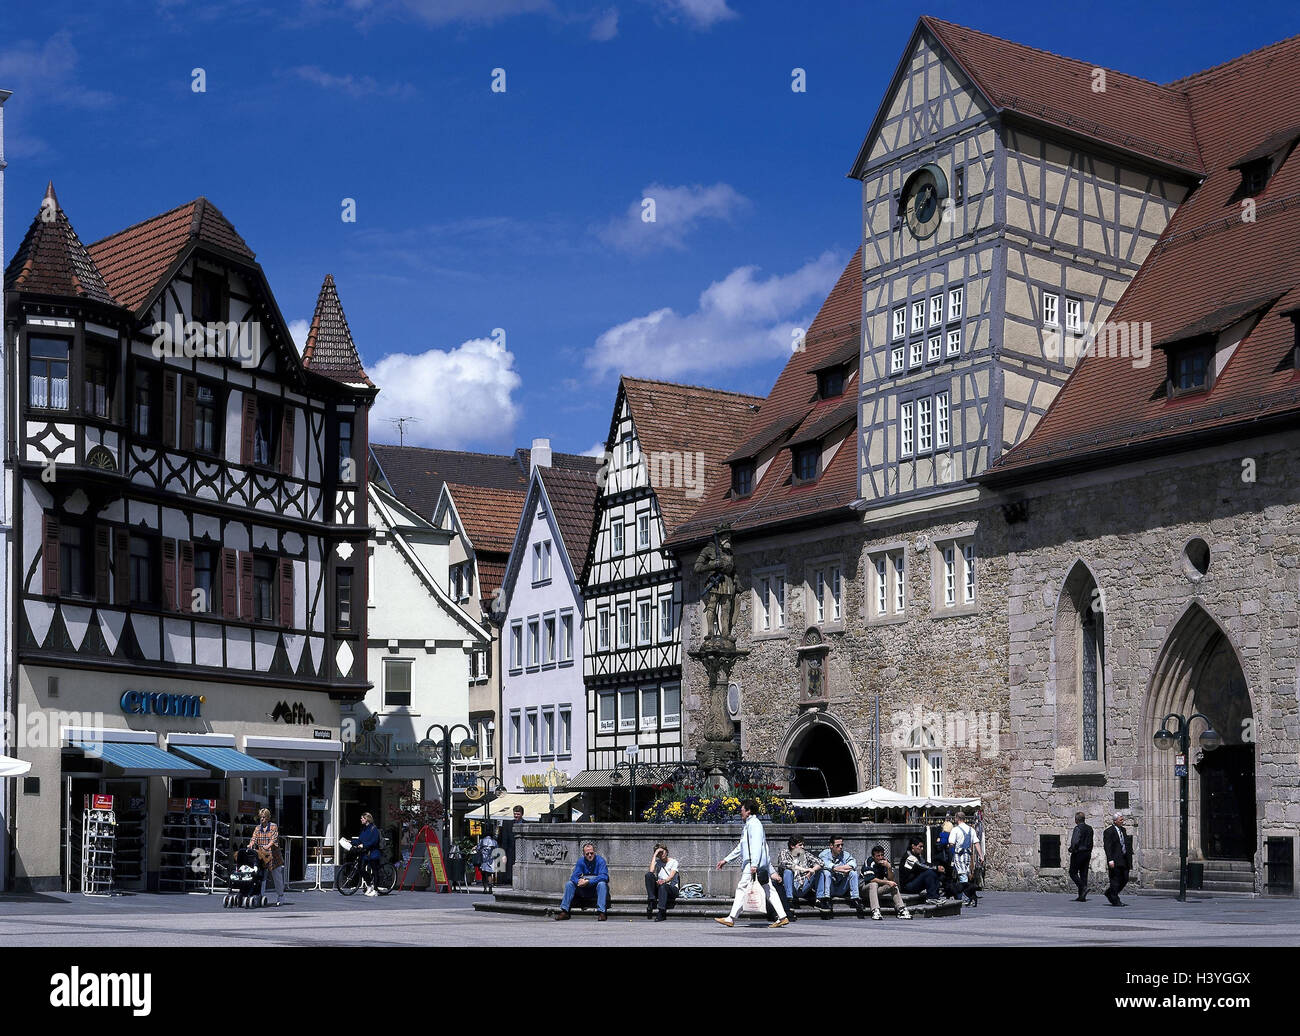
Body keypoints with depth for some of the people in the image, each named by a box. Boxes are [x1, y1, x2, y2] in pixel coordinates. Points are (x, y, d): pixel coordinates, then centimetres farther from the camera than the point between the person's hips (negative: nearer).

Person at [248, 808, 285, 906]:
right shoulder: (257, 828, 15)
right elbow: (254, 838, 2)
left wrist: (268, 845, -28)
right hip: (261, 856, 3)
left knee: (277, 878, 2)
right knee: (261, 877, -3)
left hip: (273, 856, -3)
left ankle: (280, 898, 14)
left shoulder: (274, 827, 3)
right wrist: (251, 844, -20)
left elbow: (274, 838, -10)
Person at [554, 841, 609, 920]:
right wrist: (579, 881, -32)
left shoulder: (600, 860, -10)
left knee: (602, 884, -34)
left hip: (597, 889, -4)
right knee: (569, 884, -14)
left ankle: (601, 912, -40)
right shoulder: (581, 861, 0)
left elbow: (604, 876, -24)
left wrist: (588, 882, -33)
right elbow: (574, 876, -7)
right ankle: (564, 912, -19)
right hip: (584, 891, 4)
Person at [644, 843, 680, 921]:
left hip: (672, 889, -3)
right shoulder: (657, 862, 12)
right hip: (659, 888, 3)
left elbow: (671, 876, -14)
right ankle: (652, 901, -28)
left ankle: (662, 912, -44)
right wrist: (654, 856, -7)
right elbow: (651, 871, -10)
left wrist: (664, 881, -35)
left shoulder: (673, 862, 4)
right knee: (648, 875, -21)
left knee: (663, 886, -39)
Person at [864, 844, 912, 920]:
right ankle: (875, 911, -47)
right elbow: (871, 879, -26)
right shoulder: (869, 862, -18)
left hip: (878, 889, 6)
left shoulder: (886, 862, -2)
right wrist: (887, 882, -26)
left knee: (893, 885, -12)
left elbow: (891, 879, -7)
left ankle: (901, 909, -19)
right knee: (874, 884, -35)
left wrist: (889, 867, -23)